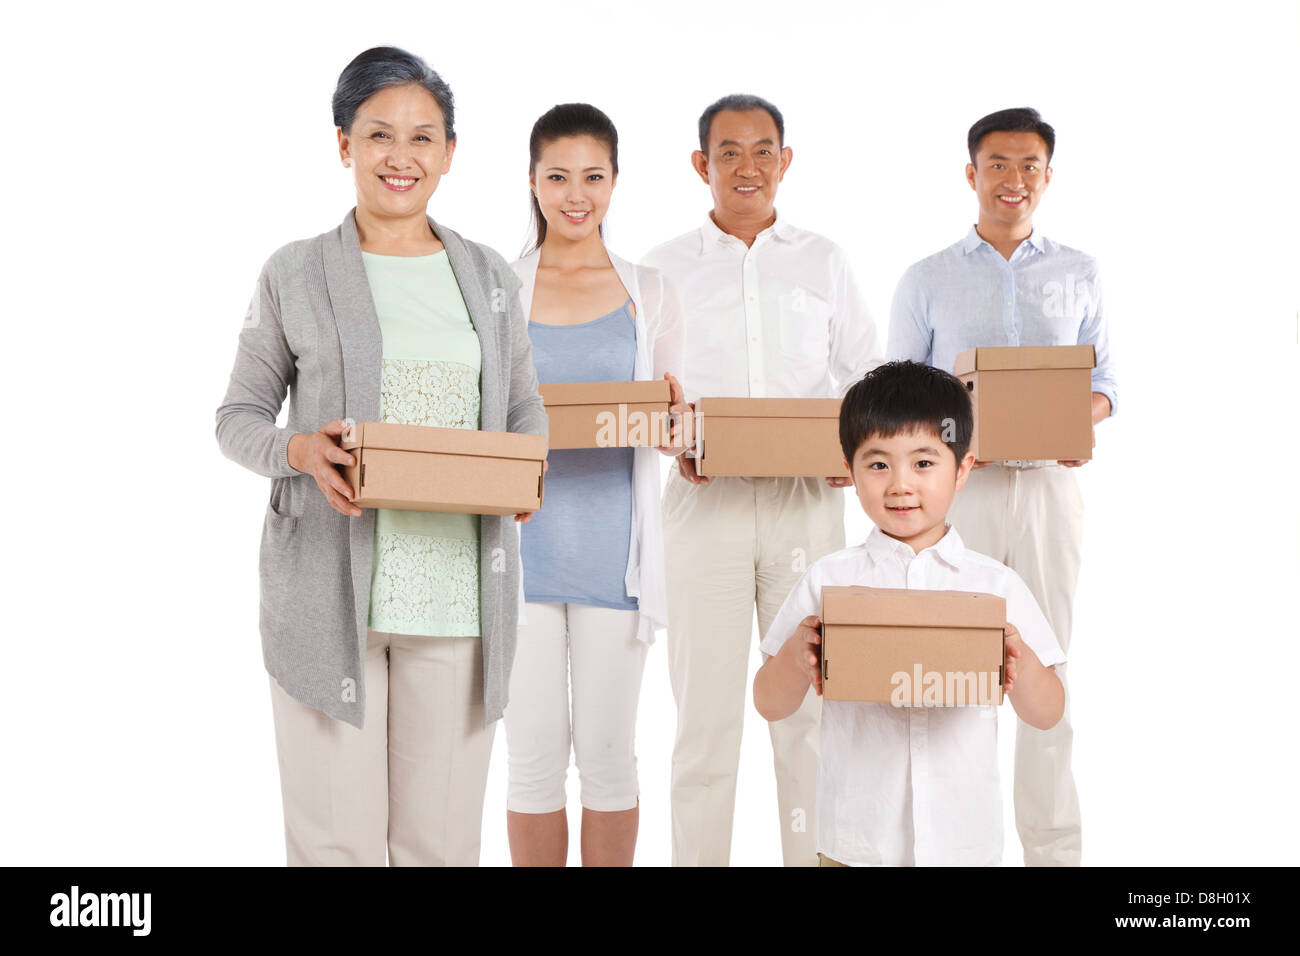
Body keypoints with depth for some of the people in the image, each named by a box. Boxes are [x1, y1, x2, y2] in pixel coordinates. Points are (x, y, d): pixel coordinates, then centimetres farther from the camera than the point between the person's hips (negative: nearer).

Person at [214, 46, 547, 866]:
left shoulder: (488, 275, 12)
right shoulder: (295, 274, 4)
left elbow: (526, 408, 19)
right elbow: (239, 416, 7)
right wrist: (301, 452, -14)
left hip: (460, 592, 2)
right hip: (329, 587, -2)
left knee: (443, 833, 6)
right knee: (336, 834, 1)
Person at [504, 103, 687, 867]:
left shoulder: (649, 293, 8)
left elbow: (677, 424, 10)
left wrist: (674, 424, -12)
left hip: (614, 546, 1)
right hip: (521, 542, 0)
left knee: (608, 752, 6)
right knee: (534, 753, 4)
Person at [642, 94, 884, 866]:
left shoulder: (824, 262, 12)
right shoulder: (665, 269, 9)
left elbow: (867, 374, 12)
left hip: (809, 499, 1)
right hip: (706, 500, -1)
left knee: (810, 697, 3)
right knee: (705, 702, 1)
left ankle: (814, 852, 15)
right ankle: (697, 855, 13)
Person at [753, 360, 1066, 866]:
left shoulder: (996, 584, -1)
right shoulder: (829, 580, -2)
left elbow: (1046, 714, 3)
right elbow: (769, 705, 2)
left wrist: (1020, 659, -17)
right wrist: (796, 654, -18)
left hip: (964, 839, 1)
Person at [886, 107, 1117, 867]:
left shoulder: (1080, 274, 13)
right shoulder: (928, 280, 8)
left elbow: (1105, 377, 13)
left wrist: (1083, 419, -10)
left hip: (1049, 484, 1)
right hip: (958, 485, -1)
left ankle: (1054, 843, 12)